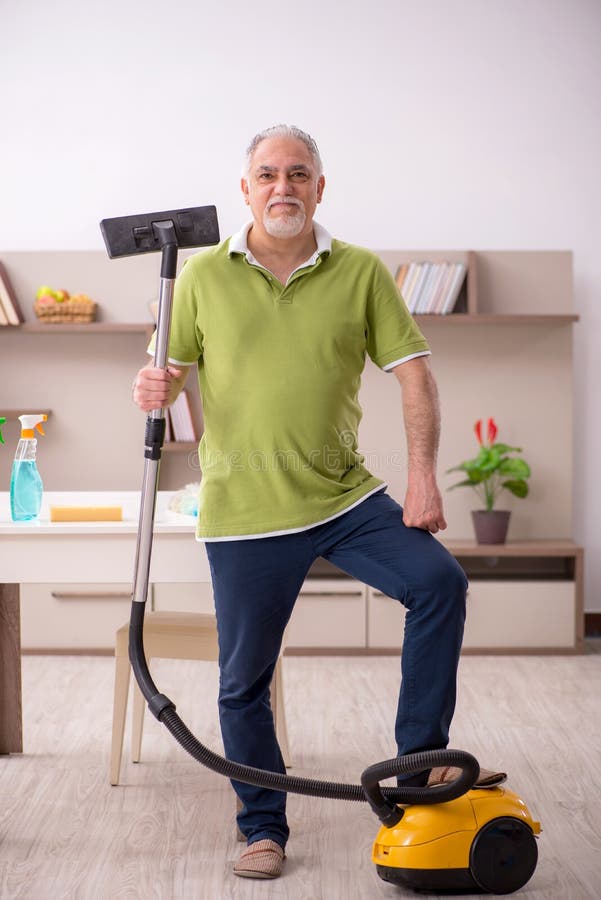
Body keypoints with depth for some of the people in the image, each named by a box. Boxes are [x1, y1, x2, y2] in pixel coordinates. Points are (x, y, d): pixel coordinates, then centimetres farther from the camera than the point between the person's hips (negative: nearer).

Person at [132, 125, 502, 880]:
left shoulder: (361, 272, 1)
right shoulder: (204, 276, 1)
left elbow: (413, 373, -1)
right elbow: (169, 370, 5)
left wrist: (422, 475, -10)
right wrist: (154, 388, -20)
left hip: (345, 497, 1)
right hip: (243, 514, 0)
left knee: (439, 581, -18)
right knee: (244, 679, 6)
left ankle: (419, 760, -2)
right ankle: (263, 828, 24)